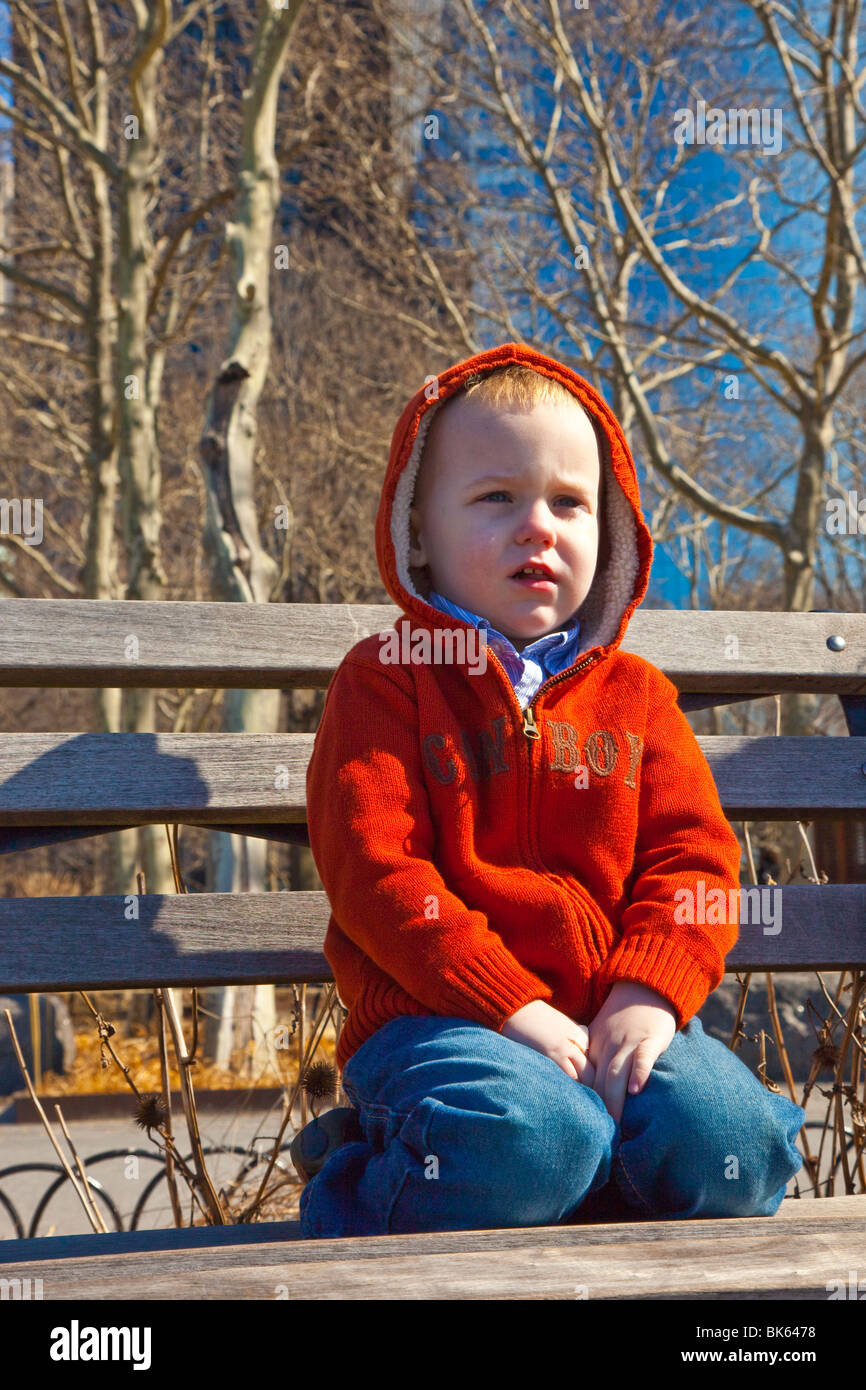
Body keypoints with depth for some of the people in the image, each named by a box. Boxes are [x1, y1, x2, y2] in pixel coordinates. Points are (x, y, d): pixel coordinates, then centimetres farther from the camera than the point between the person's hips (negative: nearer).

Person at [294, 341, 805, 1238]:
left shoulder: (633, 695, 18)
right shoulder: (387, 680, 4)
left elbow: (692, 855, 9)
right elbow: (375, 869, -6)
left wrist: (647, 997, -11)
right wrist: (513, 1008, -16)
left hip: (614, 1022, 4)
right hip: (435, 1018, -4)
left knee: (730, 1142, -25)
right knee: (536, 1135, -36)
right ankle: (372, 1192, -8)